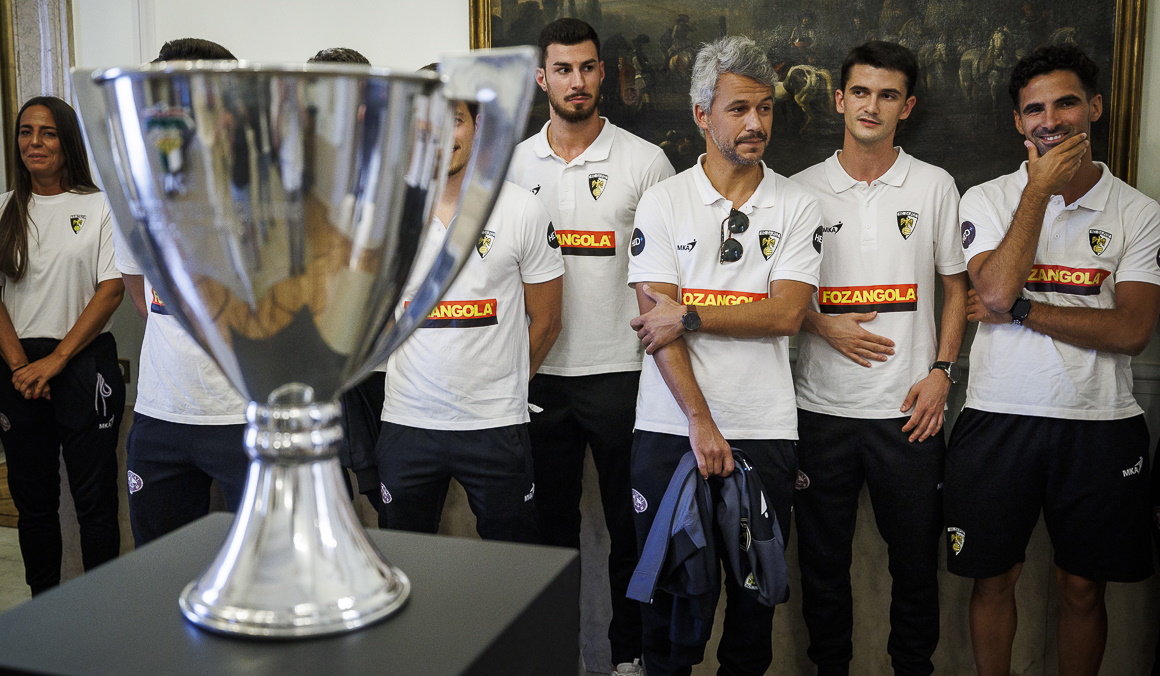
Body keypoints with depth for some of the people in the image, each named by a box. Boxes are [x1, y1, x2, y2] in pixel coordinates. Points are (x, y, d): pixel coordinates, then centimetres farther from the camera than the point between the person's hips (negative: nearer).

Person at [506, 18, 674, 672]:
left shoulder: (646, 161, -3)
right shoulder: (513, 164, 7)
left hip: (619, 373, -3)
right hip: (538, 374, 3)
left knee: (630, 523, 9)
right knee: (550, 521, 15)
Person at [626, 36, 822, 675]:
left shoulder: (797, 206, 3)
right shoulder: (662, 201, 1)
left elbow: (785, 314, -8)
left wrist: (690, 314, -12)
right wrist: (700, 420, -14)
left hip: (765, 430, 1)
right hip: (671, 427, 0)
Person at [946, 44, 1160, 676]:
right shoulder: (986, 200, 2)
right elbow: (995, 292, -17)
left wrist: (1021, 310, -15)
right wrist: (1041, 187, -11)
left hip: (1099, 423, 1)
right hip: (998, 417, 0)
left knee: (1082, 586, 13)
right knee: (994, 578, 11)